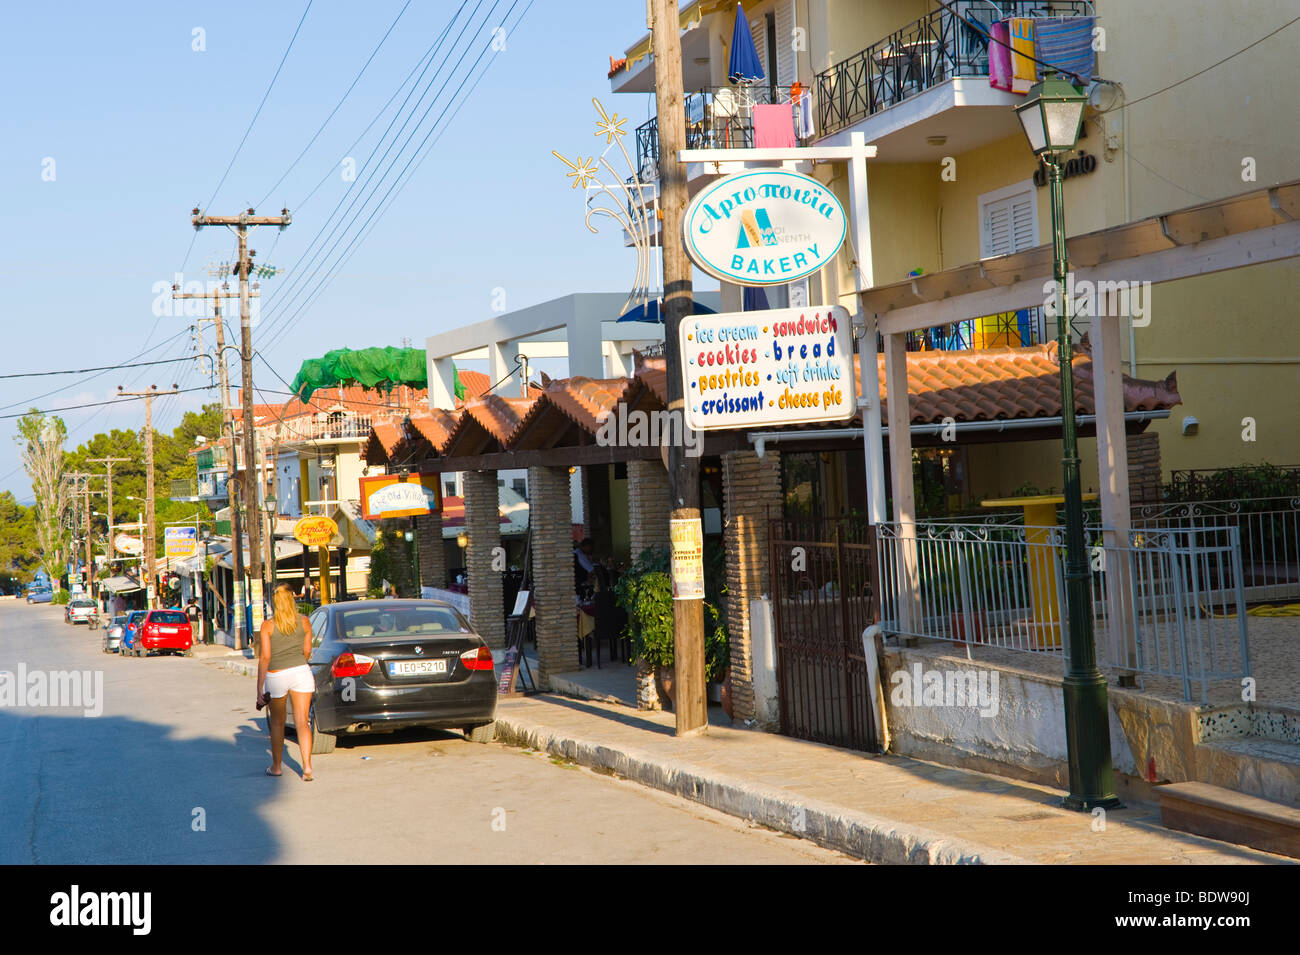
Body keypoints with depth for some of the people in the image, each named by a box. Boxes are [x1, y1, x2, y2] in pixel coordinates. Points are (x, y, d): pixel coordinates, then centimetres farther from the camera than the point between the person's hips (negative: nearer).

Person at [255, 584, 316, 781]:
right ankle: (307, 766, -10)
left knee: (277, 722, 16)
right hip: (301, 672, 1)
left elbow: (265, 657, -7)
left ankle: (276, 766, 26)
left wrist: (259, 689, -4)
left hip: (276, 676, -1)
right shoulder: (304, 622, 3)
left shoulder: (267, 626, -5)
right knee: (302, 722, 1)